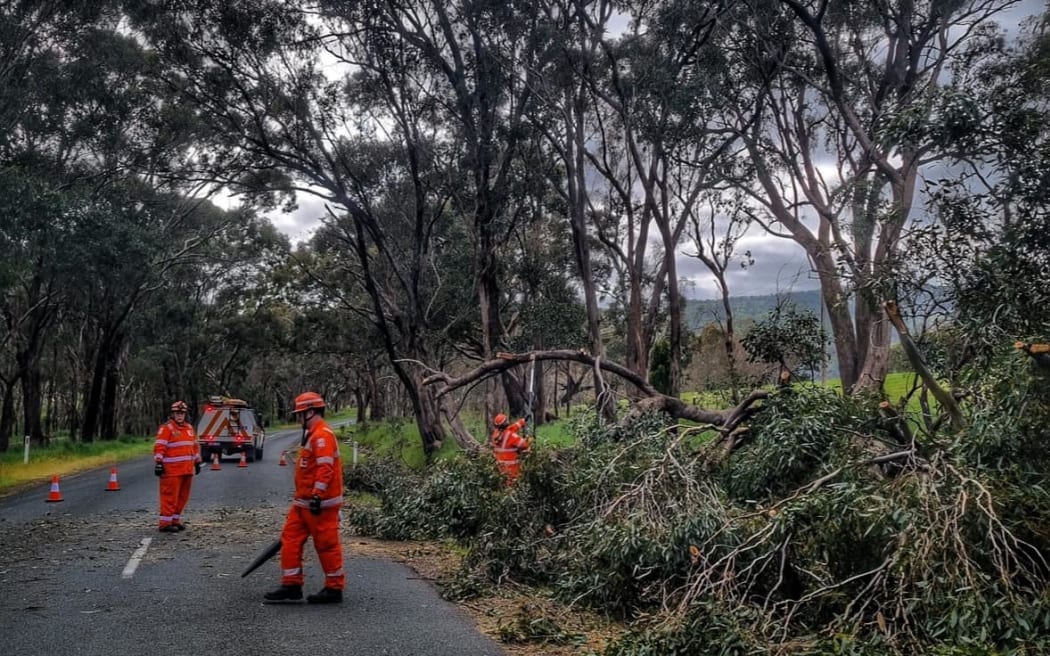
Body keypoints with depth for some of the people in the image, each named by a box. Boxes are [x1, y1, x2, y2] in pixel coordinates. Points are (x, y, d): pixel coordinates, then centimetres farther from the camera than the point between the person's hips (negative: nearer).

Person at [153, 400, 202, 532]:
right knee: (170, 496, -6)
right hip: (172, 470, -7)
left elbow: (195, 446, 23)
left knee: (183, 497, 11)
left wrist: (197, 462, 22)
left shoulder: (189, 428, 16)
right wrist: (158, 463, -19)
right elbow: (159, 447, -12)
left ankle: (175, 520, 21)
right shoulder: (166, 428, -6)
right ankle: (165, 523, -1)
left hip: (187, 470, 7)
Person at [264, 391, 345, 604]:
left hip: (319, 503, -10)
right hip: (303, 502, 10)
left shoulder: (323, 435, -15)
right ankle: (291, 586, 15)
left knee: (326, 544, -2)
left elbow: (325, 468, -24)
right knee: (290, 539, 9)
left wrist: (317, 496, -28)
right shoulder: (313, 435, 18)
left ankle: (334, 589, 8)